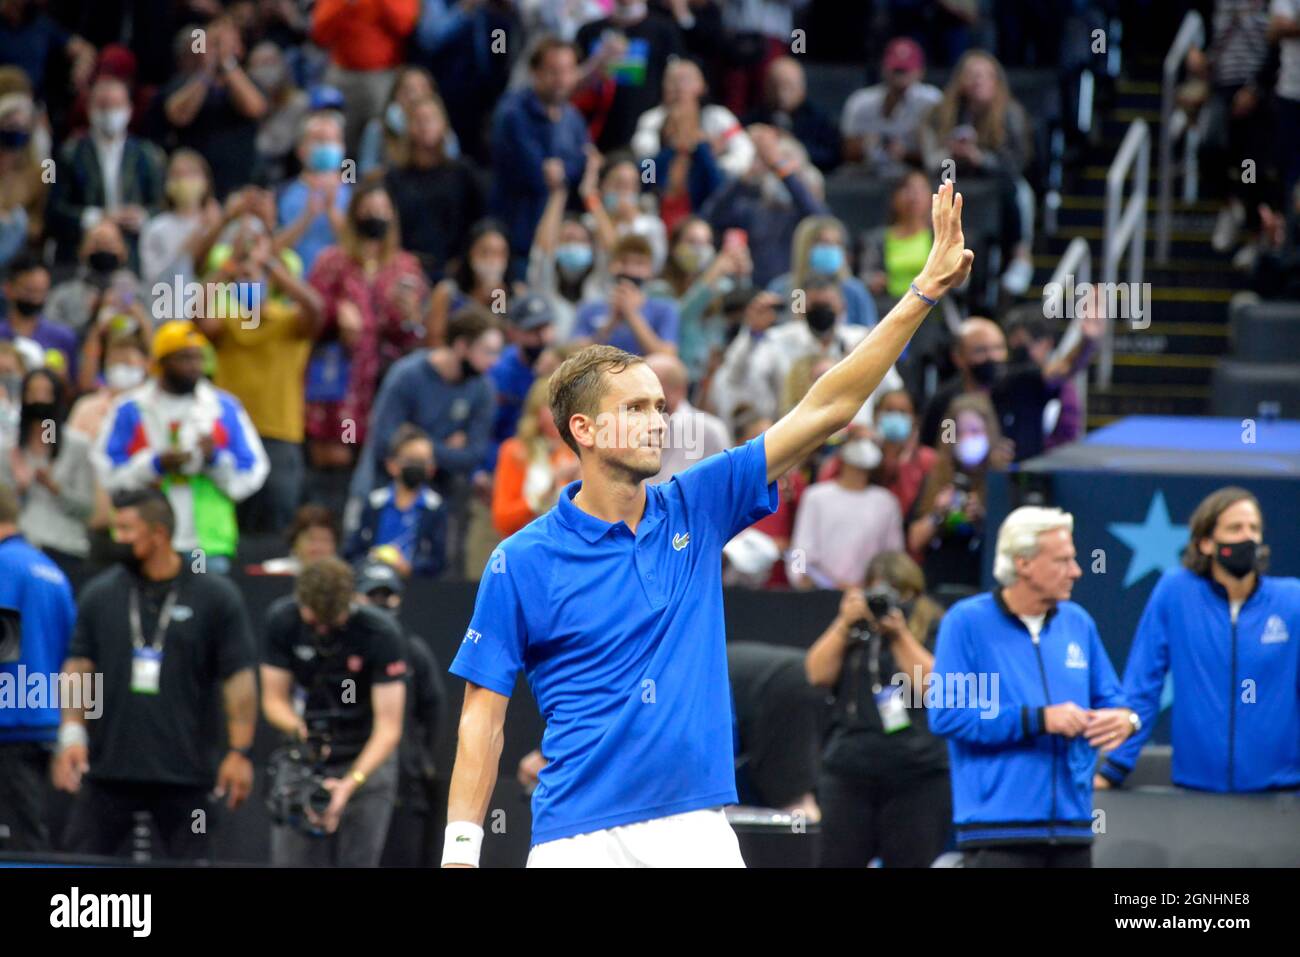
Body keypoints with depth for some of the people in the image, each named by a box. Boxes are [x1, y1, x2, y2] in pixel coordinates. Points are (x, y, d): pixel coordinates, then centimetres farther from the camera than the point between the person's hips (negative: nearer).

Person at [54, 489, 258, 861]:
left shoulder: (217, 598, -1)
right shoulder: (99, 593, 7)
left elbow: (239, 678, -2)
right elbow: (78, 667, 8)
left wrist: (240, 750, -9)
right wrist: (72, 733, -4)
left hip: (185, 772, -2)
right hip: (108, 769, 2)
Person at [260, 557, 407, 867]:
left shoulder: (381, 634, -20)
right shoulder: (282, 620, -11)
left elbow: (388, 727, -20)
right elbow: (274, 700, -2)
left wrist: (351, 783, -33)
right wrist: (300, 730, -25)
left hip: (367, 760, -3)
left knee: (357, 862, -9)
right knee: (292, 863, -5)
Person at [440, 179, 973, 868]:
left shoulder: (696, 509, 8)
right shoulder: (523, 563, -3)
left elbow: (822, 411, 7)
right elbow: (482, 720, -1)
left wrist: (926, 290, 3)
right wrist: (460, 853, -8)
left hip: (696, 834, 4)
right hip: (577, 840, -3)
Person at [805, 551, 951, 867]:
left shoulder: (932, 627, 4)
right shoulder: (854, 628, 15)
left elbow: (930, 685, -8)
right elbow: (818, 674, 5)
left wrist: (900, 635, -13)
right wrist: (844, 624, -4)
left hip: (918, 774, -3)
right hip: (849, 771, 3)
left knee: (911, 862, 0)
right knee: (837, 860, 1)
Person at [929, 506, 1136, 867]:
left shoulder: (1078, 622, 12)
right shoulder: (967, 622, -5)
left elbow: (1109, 698, 19)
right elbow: (945, 713, -13)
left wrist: (1123, 718, -7)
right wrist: (1038, 720, -18)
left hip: (1071, 823, 6)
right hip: (998, 828, -6)